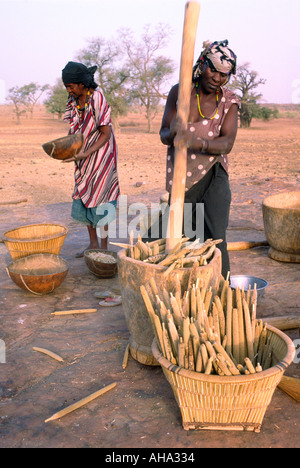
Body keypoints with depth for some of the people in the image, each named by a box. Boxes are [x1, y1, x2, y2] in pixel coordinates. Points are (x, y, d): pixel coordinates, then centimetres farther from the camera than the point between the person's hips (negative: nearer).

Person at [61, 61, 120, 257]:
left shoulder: (97, 99, -21)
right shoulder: (74, 99, 1)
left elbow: (106, 134, -20)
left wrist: (85, 154, -28)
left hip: (100, 153, -7)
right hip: (84, 157, 8)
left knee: (98, 199, -3)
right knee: (82, 199, 10)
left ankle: (104, 246, 12)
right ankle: (93, 243, 24)